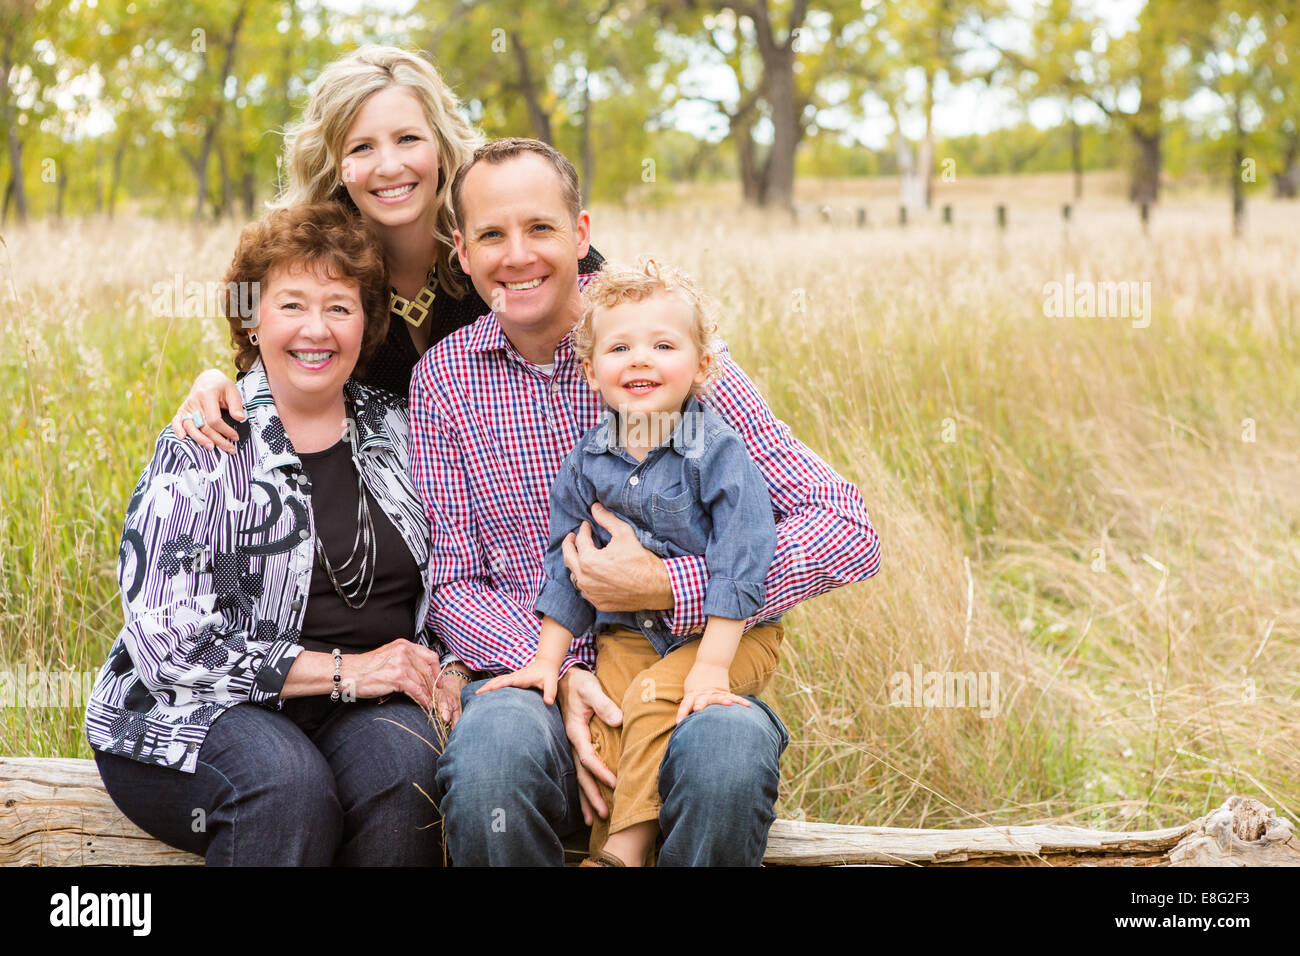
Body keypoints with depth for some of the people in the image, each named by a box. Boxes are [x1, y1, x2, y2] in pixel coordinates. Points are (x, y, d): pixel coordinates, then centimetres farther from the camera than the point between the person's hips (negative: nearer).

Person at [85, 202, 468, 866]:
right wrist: (344, 669, -16)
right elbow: (167, 643, -12)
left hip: (362, 708, 4)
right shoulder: (200, 450, -5)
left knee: (405, 766, -31)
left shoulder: (393, 427, 10)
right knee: (287, 784, -36)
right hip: (195, 712, -3)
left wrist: (445, 673, -5)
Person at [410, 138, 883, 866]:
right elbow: (452, 583, 4)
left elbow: (849, 532, -7)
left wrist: (670, 586, -18)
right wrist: (557, 674, -16)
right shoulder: (444, 379, 5)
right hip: (529, 671, 1)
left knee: (730, 750, -35)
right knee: (496, 748, -34)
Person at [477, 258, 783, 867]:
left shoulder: (719, 452, -13)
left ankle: (625, 848, -20)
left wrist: (710, 667, -23)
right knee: (600, 716, -20)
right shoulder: (587, 463, 3)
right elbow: (566, 561, 12)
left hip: (730, 633, -4)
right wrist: (547, 660, 6)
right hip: (627, 633, 4)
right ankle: (605, 844, -13)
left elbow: (738, 562, -17)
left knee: (654, 697, -26)